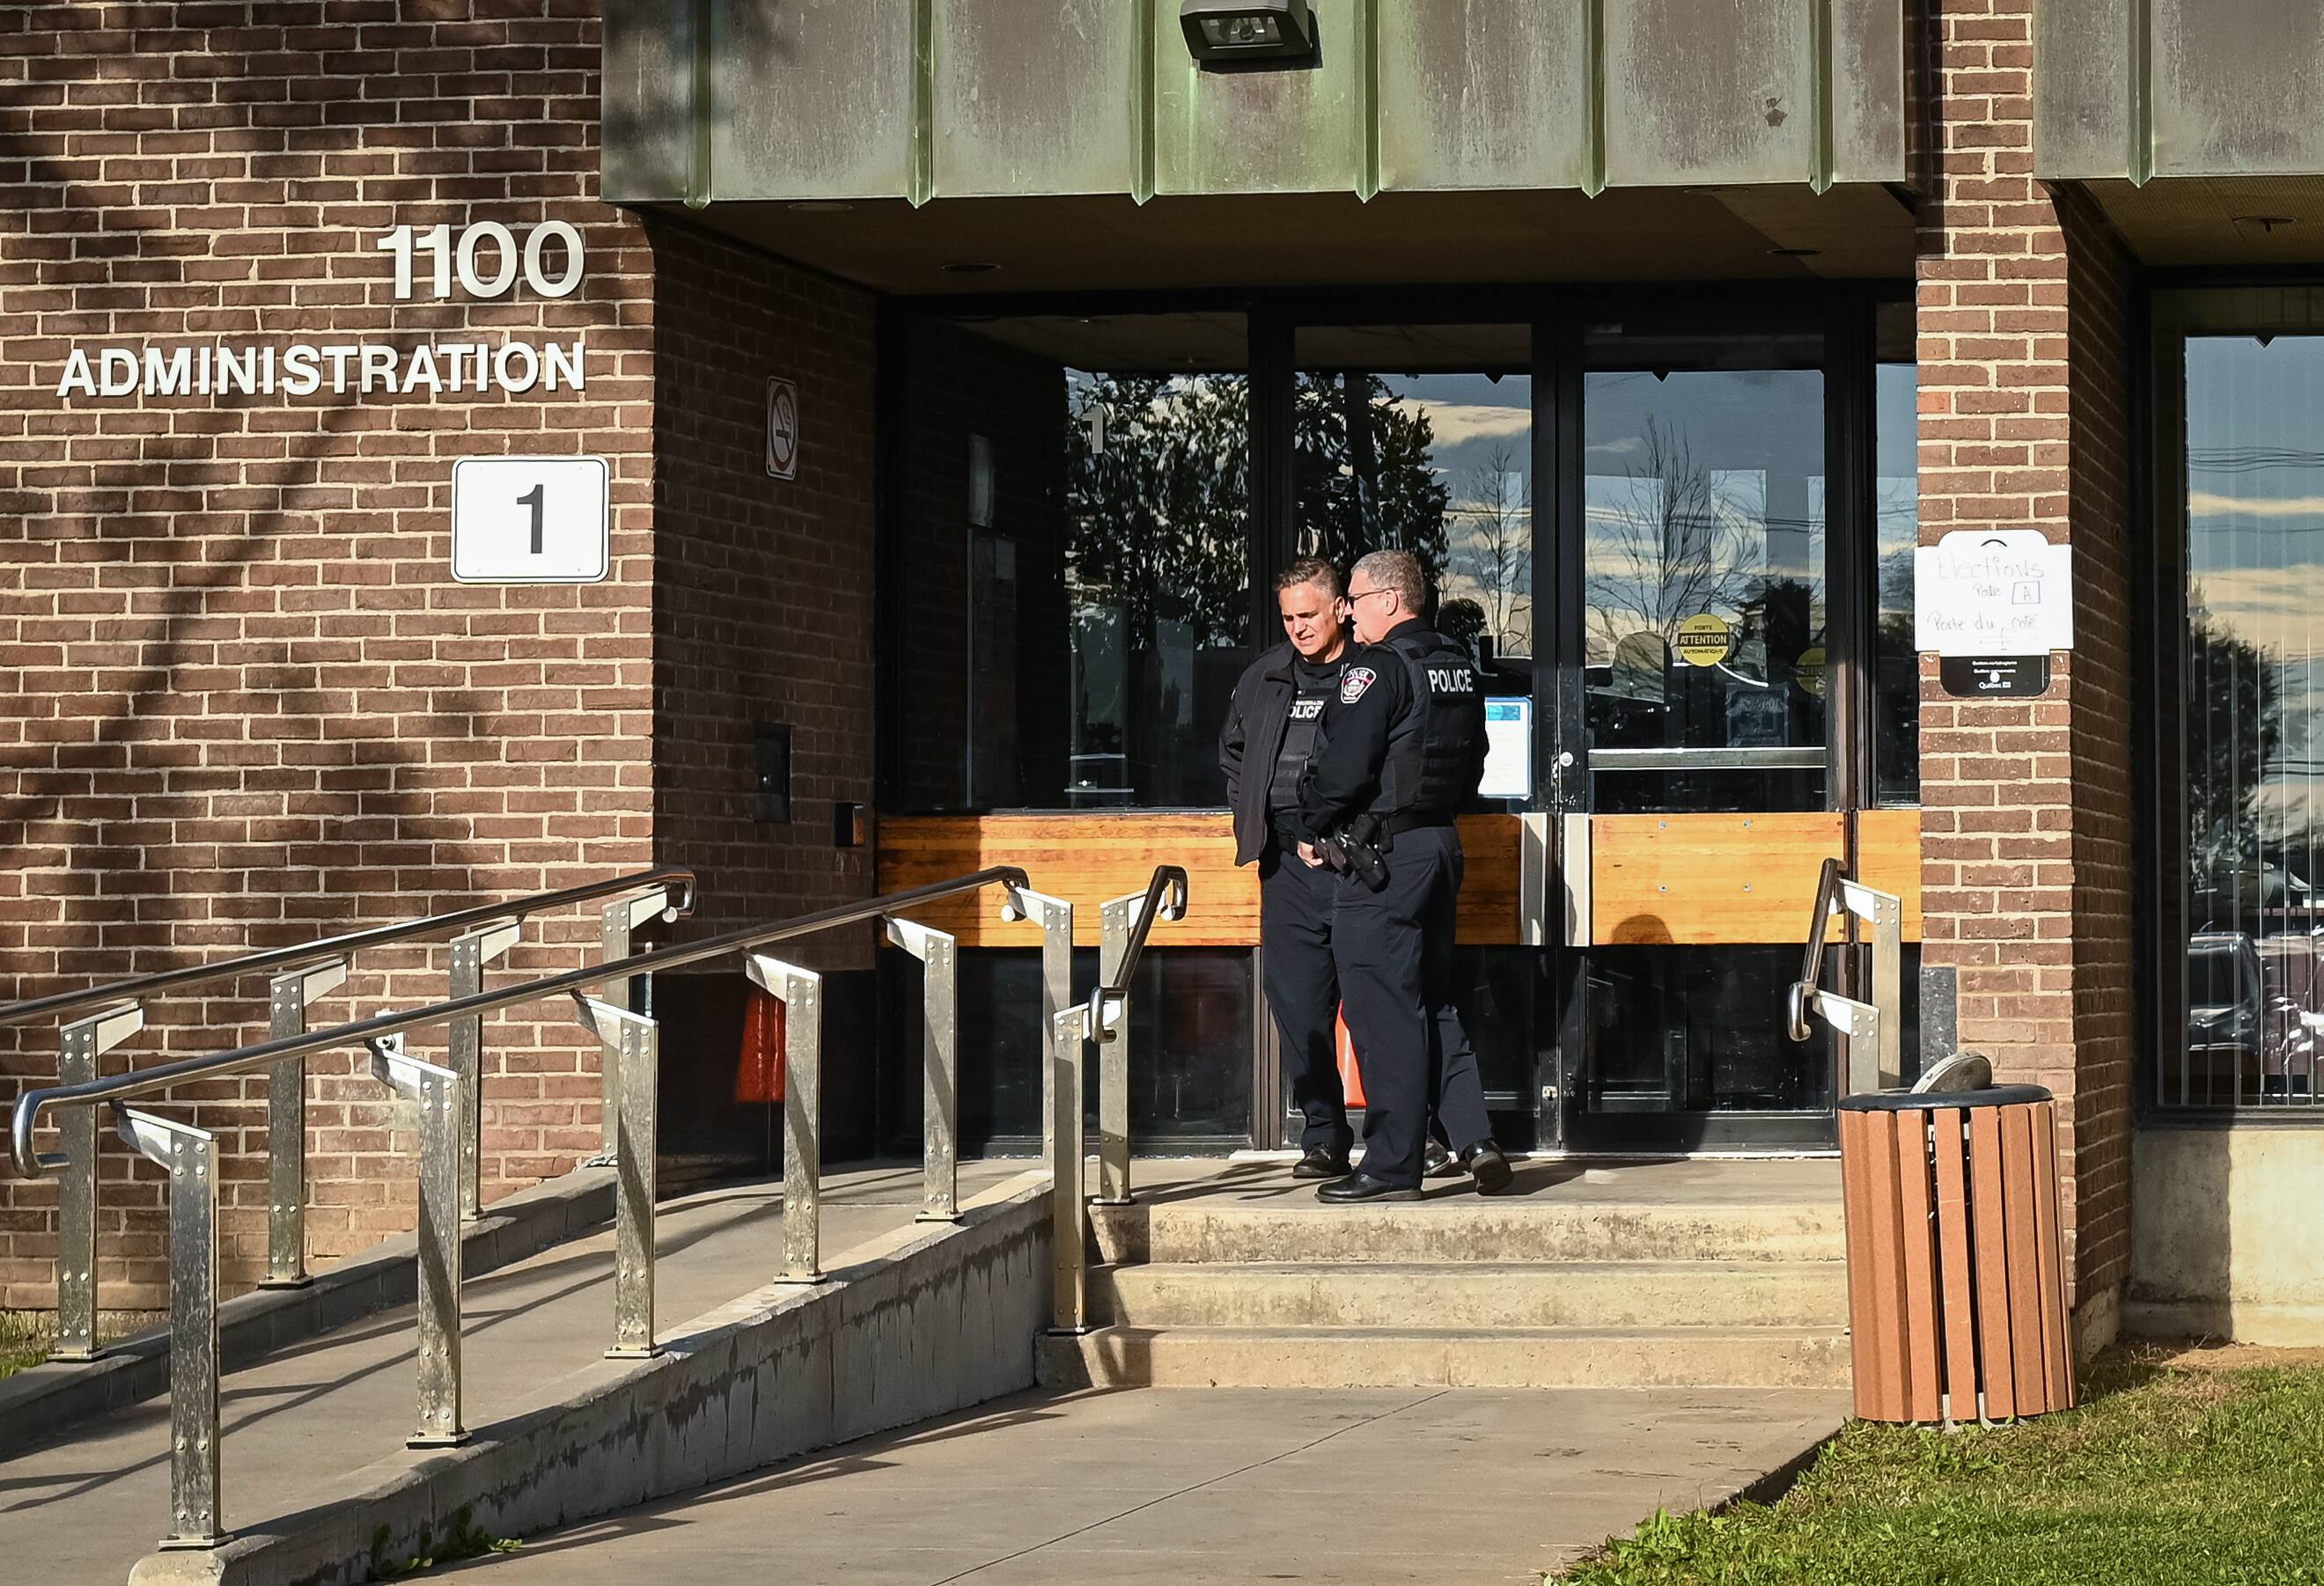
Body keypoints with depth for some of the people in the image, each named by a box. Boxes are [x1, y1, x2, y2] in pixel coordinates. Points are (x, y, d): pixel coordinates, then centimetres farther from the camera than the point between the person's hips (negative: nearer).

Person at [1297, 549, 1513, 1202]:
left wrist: (1312, 830, -4)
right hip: (1441, 843, 9)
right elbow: (1471, 764, 18)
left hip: (1378, 857, -9)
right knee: (1432, 1001, 16)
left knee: (1384, 1011, -3)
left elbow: (1342, 766, -19)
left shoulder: (1377, 669, -15)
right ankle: (1475, 1140, 7)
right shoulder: (1459, 666, 12)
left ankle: (1392, 1166, 0)